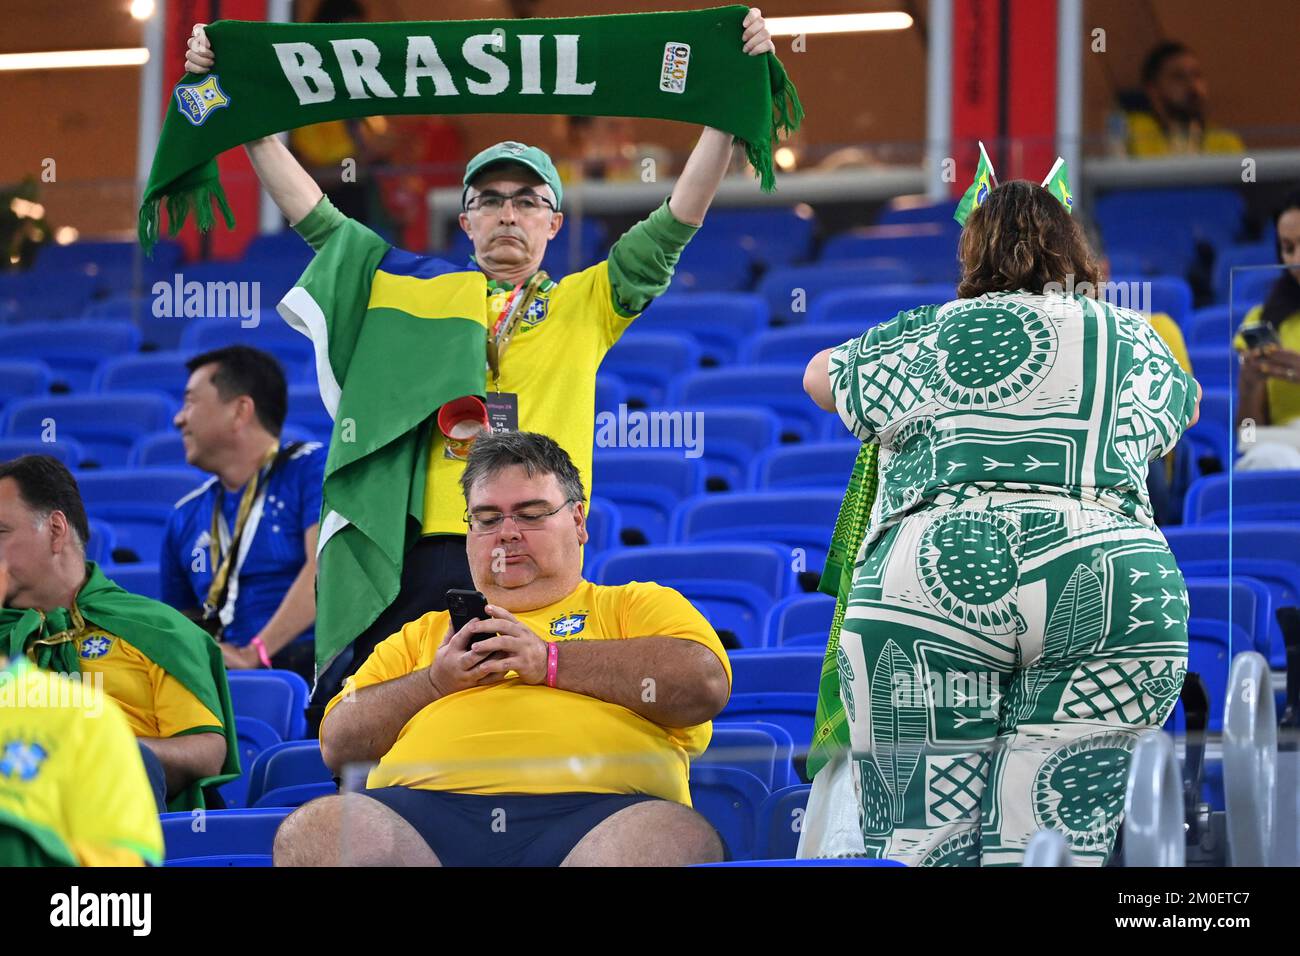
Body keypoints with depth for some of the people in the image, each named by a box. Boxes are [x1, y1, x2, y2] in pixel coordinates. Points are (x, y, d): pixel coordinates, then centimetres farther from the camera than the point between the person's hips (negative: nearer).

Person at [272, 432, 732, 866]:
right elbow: (338, 743, 24)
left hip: (590, 811, -2)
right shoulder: (423, 633, 36)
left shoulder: (637, 605, 27)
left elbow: (705, 684, 5)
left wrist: (549, 660, 1)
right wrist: (437, 681, 7)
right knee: (312, 829, -32)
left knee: (680, 836, -40)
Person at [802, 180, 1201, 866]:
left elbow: (819, 377, 34)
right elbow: (1184, 406, 44)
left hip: (932, 581, -1)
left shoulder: (922, 340, 16)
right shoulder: (1130, 340, 22)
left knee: (918, 847, -3)